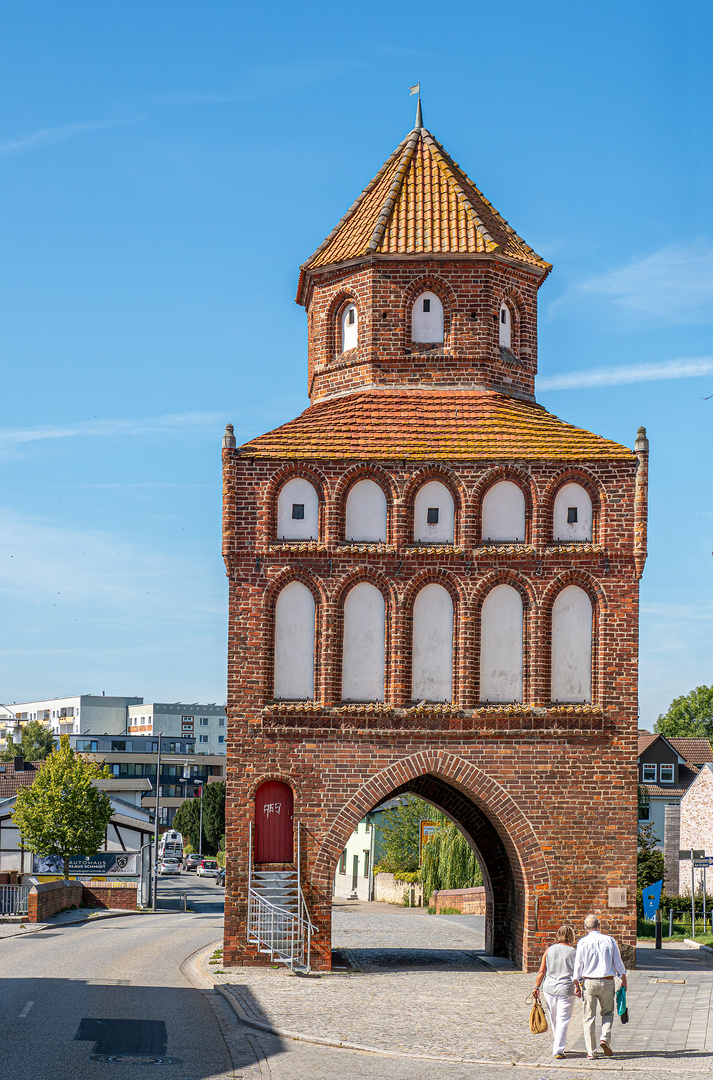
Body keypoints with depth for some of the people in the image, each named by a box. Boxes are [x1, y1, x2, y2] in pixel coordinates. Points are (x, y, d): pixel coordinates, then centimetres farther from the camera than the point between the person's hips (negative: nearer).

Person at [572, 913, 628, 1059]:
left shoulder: (583, 942, -5)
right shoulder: (609, 940, 0)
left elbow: (578, 965, -4)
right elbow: (618, 962, 5)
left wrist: (577, 984, 3)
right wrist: (624, 980, 16)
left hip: (588, 982, -1)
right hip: (607, 981, 1)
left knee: (588, 1017, 6)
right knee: (608, 1012, 19)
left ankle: (591, 1051, 4)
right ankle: (605, 1038, -4)